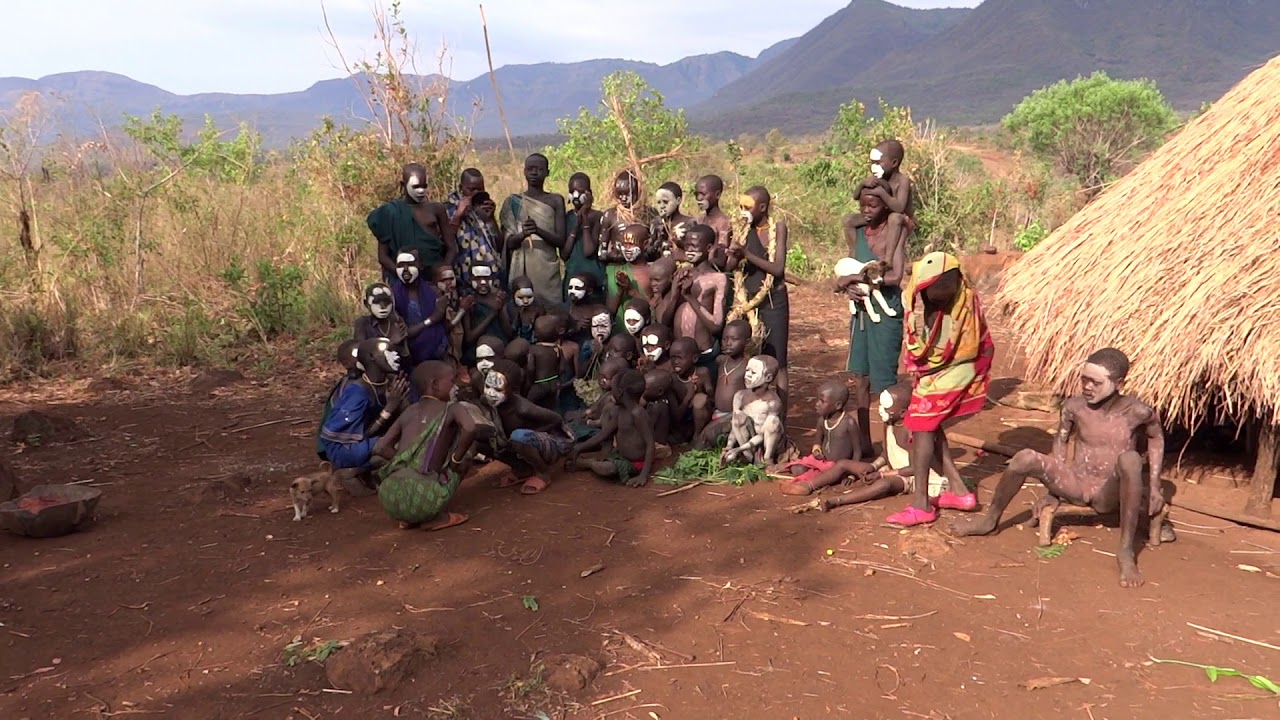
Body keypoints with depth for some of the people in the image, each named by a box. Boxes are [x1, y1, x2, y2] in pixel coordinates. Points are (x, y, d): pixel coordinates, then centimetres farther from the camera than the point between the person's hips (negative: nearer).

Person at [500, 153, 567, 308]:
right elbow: (509, 242, 0)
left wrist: (538, 231, -19)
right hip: (521, 268, 0)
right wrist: (523, 234, -21)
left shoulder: (555, 201, 5)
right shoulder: (513, 201, 6)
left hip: (547, 268, 0)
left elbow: (561, 241, -2)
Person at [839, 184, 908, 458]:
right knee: (860, 377, 11)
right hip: (861, 308, 7)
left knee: (884, 382, -4)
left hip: (886, 310, -7)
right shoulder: (856, 230, 7)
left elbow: (895, 276, -20)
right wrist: (849, 287, -11)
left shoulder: (894, 231, -10)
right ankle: (864, 443, 21)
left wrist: (852, 278, -17)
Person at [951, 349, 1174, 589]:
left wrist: (1154, 486, 1)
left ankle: (1127, 552, -26)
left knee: (1130, 458, -35)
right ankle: (990, 519, -1)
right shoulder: (1074, 406, -7)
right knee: (1026, 458, -25)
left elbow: (1156, 438, 8)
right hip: (1075, 486, 2)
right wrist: (1054, 486, 7)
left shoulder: (1138, 412, -12)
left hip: (1109, 495, -2)